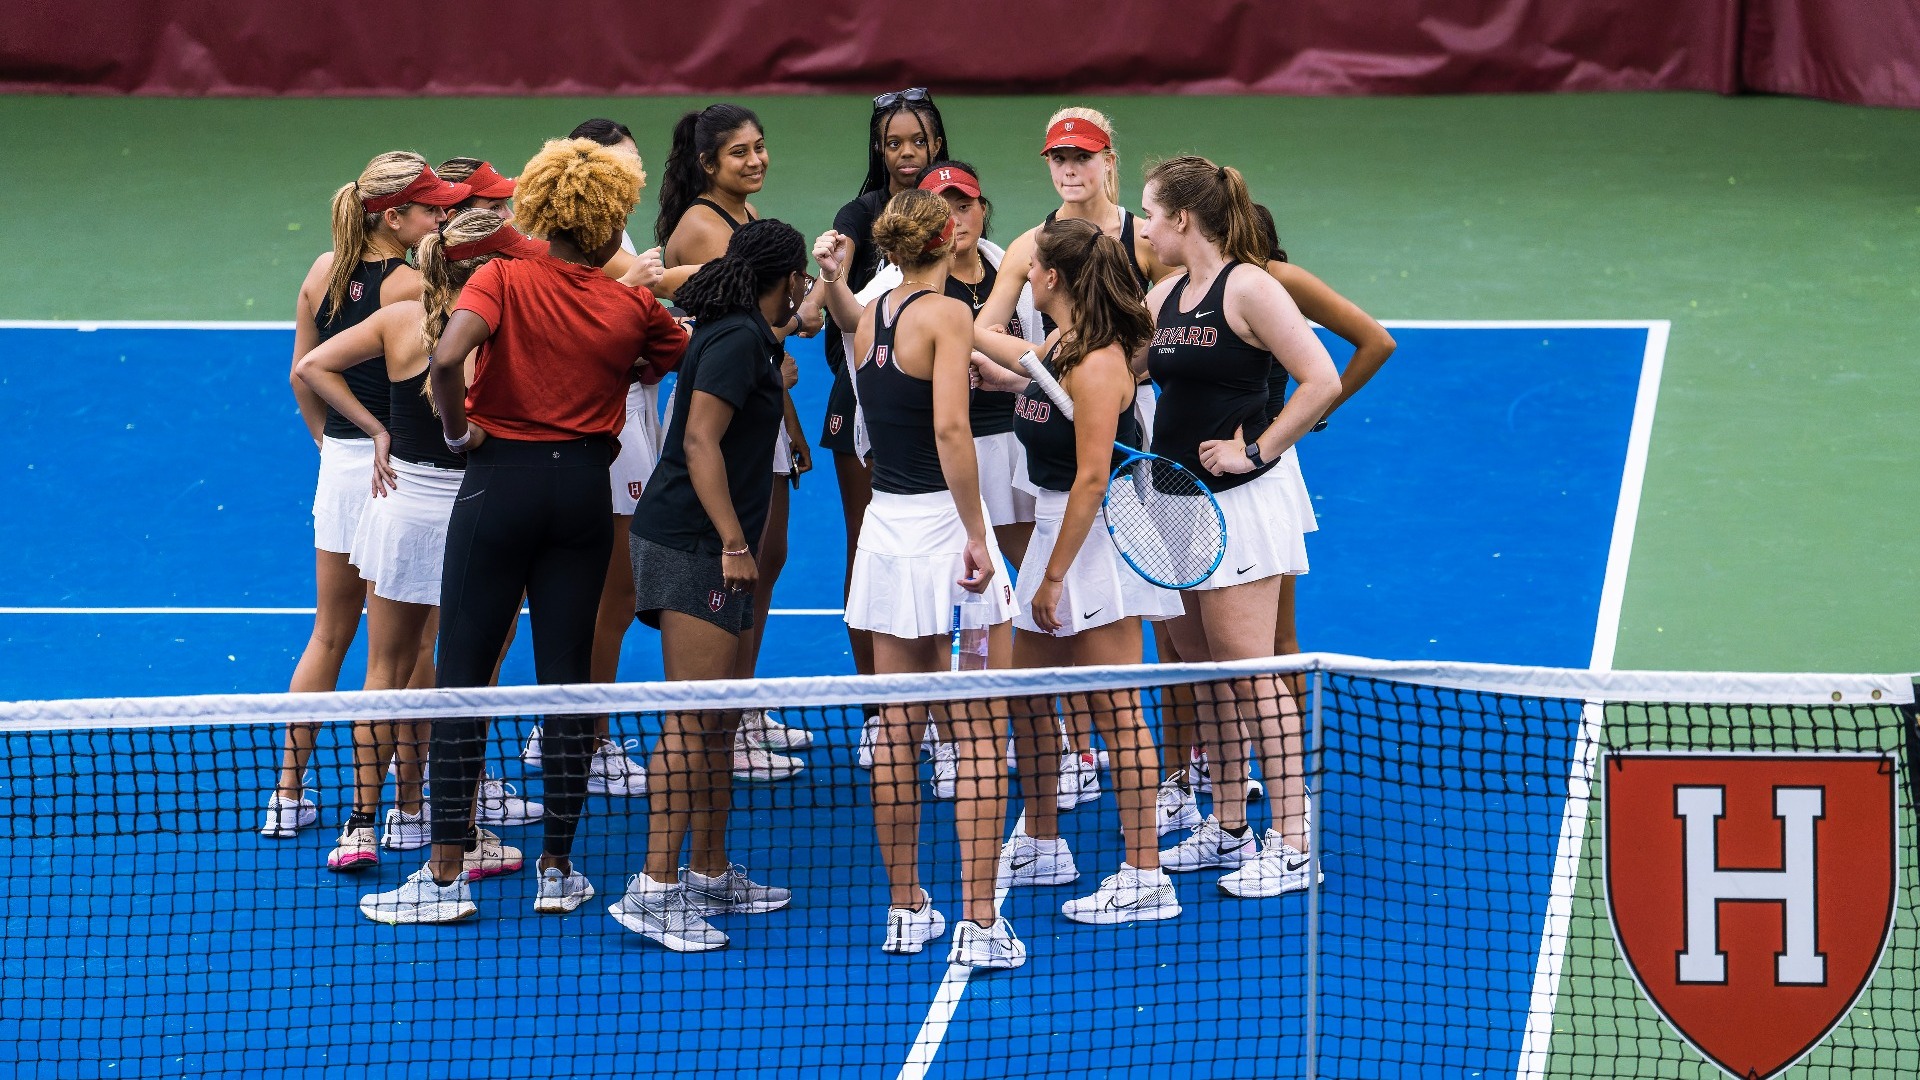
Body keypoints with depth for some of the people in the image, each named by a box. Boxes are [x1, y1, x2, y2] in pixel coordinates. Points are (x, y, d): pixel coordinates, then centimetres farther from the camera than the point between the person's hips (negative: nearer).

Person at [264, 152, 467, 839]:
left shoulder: (323, 272, 2)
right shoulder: (415, 287, -17)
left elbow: (303, 377, 10)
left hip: (338, 466, 6)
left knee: (330, 635, 17)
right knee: (410, 646, 5)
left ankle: (288, 795, 21)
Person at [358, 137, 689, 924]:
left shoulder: (505, 279, -7)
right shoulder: (632, 308, 1)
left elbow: (448, 357, -23)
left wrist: (458, 428, -7)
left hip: (501, 479, -2)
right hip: (584, 487, 3)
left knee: (463, 675, 2)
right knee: (567, 674, 9)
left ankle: (446, 874, 1)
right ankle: (558, 871, 12)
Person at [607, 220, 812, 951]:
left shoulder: (744, 336, 17)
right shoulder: (738, 338, -13)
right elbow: (700, 441, -21)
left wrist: (775, 386, 42)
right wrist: (733, 542, -23)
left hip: (710, 549, 11)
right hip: (692, 545, -11)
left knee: (717, 719, 16)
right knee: (693, 719, -13)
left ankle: (710, 873, 24)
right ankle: (655, 888, -15)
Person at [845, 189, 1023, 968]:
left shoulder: (870, 317, 9)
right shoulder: (945, 314, -11)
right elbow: (950, 428, -22)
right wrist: (975, 536, -19)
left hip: (885, 525, 7)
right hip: (943, 523, -7)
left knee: (897, 731, 11)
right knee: (979, 736, -2)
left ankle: (905, 910, 18)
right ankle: (979, 924, -4)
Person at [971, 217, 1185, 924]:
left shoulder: (1097, 363, -20)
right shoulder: (1058, 348, 7)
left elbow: (1092, 478, -22)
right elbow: (1018, 361, 34)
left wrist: (1055, 575, -19)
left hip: (1100, 539, -10)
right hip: (1056, 523, 10)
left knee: (1115, 711, -7)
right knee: (1028, 694, 19)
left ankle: (1145, 879, -4)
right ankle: (1041, 848, 34)